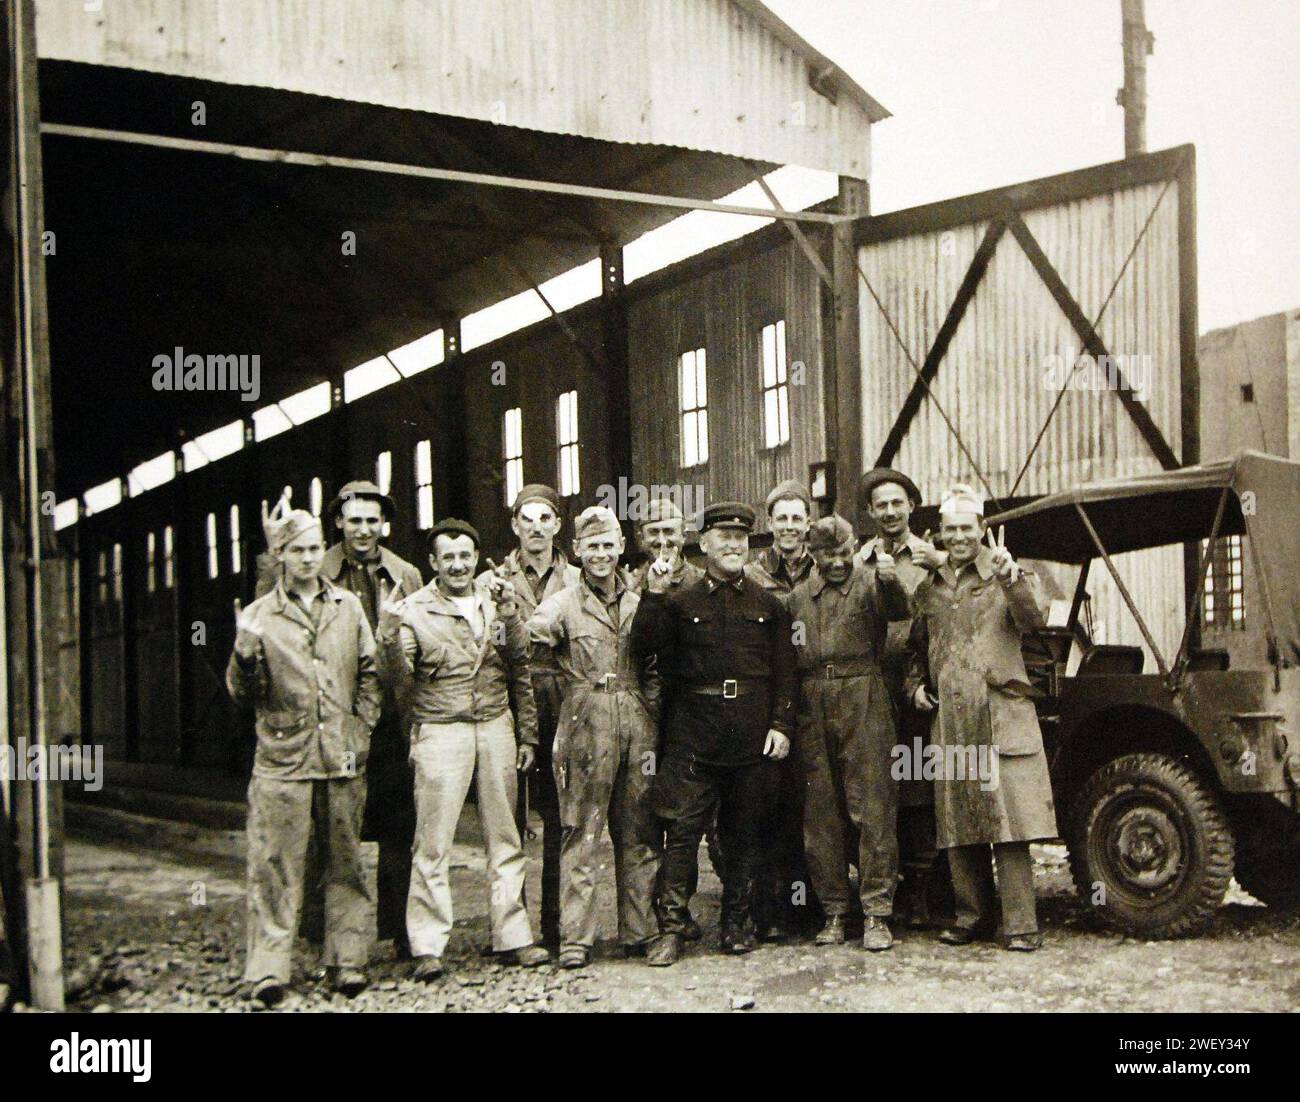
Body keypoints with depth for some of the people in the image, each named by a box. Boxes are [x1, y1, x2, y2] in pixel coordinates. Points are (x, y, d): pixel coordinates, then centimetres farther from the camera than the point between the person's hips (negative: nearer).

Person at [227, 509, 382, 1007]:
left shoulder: (348, 607, 11)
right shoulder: (260, 615, 4)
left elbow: (370, 672, 16)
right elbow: (242, 693, 2)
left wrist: (362, 728, 6)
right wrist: (245, 651, -17)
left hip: (343, 757, 2)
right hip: (283, 755, -2)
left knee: (345, 861, 7)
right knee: (275, 863, -4)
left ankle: (347, 960, 14)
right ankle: (269, 967, 1)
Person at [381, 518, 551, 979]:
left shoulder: (498, 603, 9)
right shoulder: (414, 609, -1)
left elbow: (520, 672, 13)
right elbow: (400, 671, -15)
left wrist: (527, 734, 9)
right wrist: (391, 633, -32)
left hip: (496, 729, 4)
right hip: (440, 732, -4)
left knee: (505, 840, 9)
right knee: (433, 844, -3)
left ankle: (512, 935, 19)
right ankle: (427, 947, 4)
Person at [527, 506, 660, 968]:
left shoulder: (637, 604, 15)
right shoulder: (565, 604, 3)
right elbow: (534, 634, -14)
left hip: (637, 727, 4)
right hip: (585, 728, -4)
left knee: (638, 833, 8)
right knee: (581, 834, -2)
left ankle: (639, 931, 18)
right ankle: (575, 937, 3)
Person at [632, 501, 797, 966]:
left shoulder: (768, 604, 10)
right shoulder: (681, 601, 7)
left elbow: (785, 671, 8)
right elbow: (643, 645, -5)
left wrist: (781, 725, -2)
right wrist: (655, 593, -11)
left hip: (753, 734, 2)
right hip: (693, 733, -1)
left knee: (744, 832, 9)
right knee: (682, 830, -5)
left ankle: (737, 924, 20)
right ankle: (670, 928, 0)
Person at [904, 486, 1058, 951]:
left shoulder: (1007, 577, 5)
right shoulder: (928, 589, 17)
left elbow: (1032, 620, -14)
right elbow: (915, 647, 28)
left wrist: (1010, 577, -28)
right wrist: (915, 685, 11)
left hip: (1001, 715, -4)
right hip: (949, 720, 4)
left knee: (1008, 822, -7)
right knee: (957, 824, 7)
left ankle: (1020, 924, -1)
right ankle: (971, 914, 20)